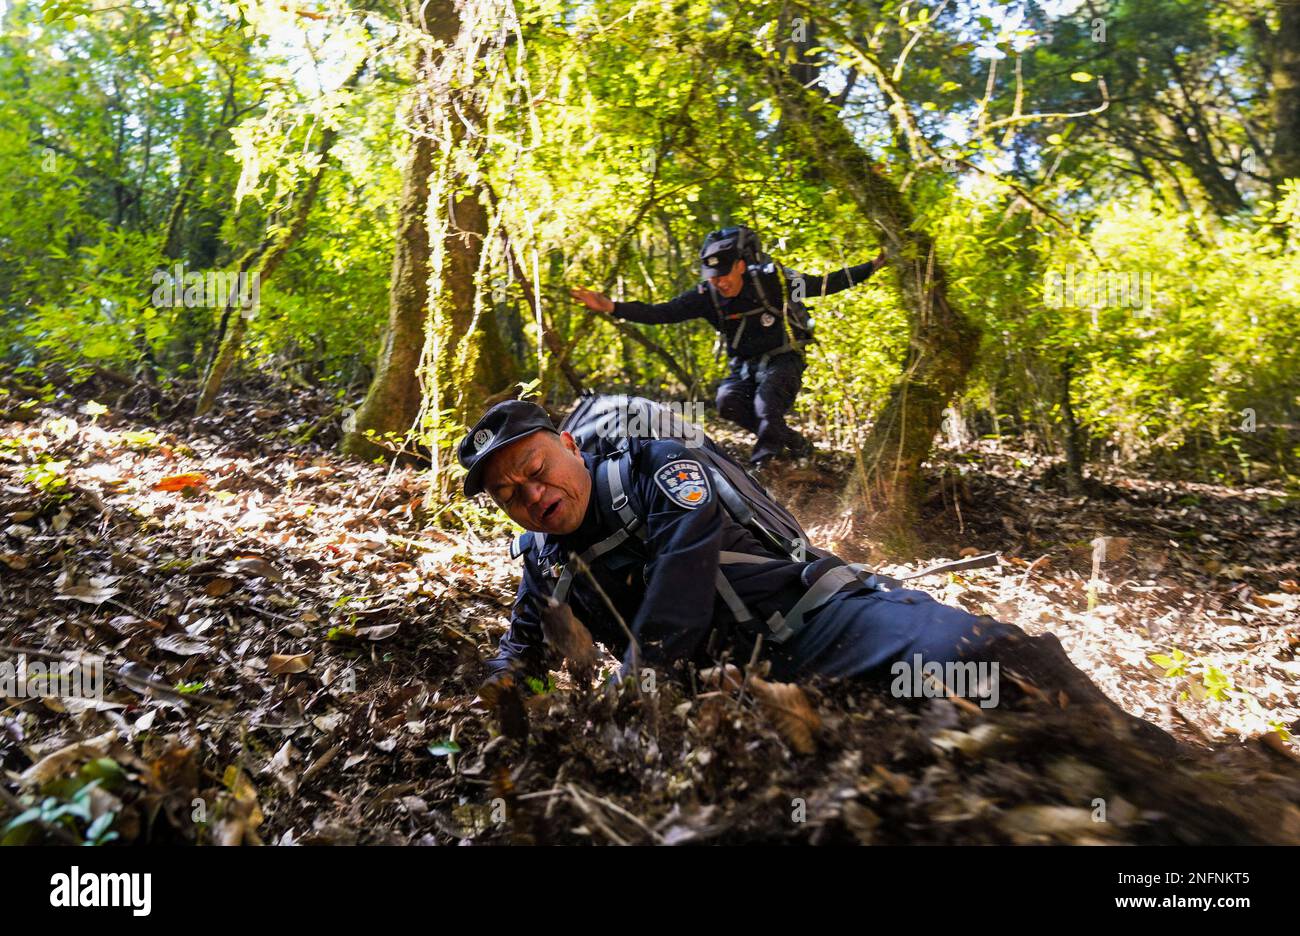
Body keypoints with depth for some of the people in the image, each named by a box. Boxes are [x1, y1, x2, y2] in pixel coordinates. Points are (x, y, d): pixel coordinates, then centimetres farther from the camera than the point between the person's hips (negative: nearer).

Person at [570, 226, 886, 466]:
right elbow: (660, 313, -17)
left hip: (782, 361, -3)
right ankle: (792, 442, -6)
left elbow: (824, 285, -6)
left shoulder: (771, 280, -16)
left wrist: (870, 267, -8)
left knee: (766, 408, -30)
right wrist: (612, 307, -28)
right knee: (728, 402, -24)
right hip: (743, 365, 4)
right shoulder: (707, 296, -10)